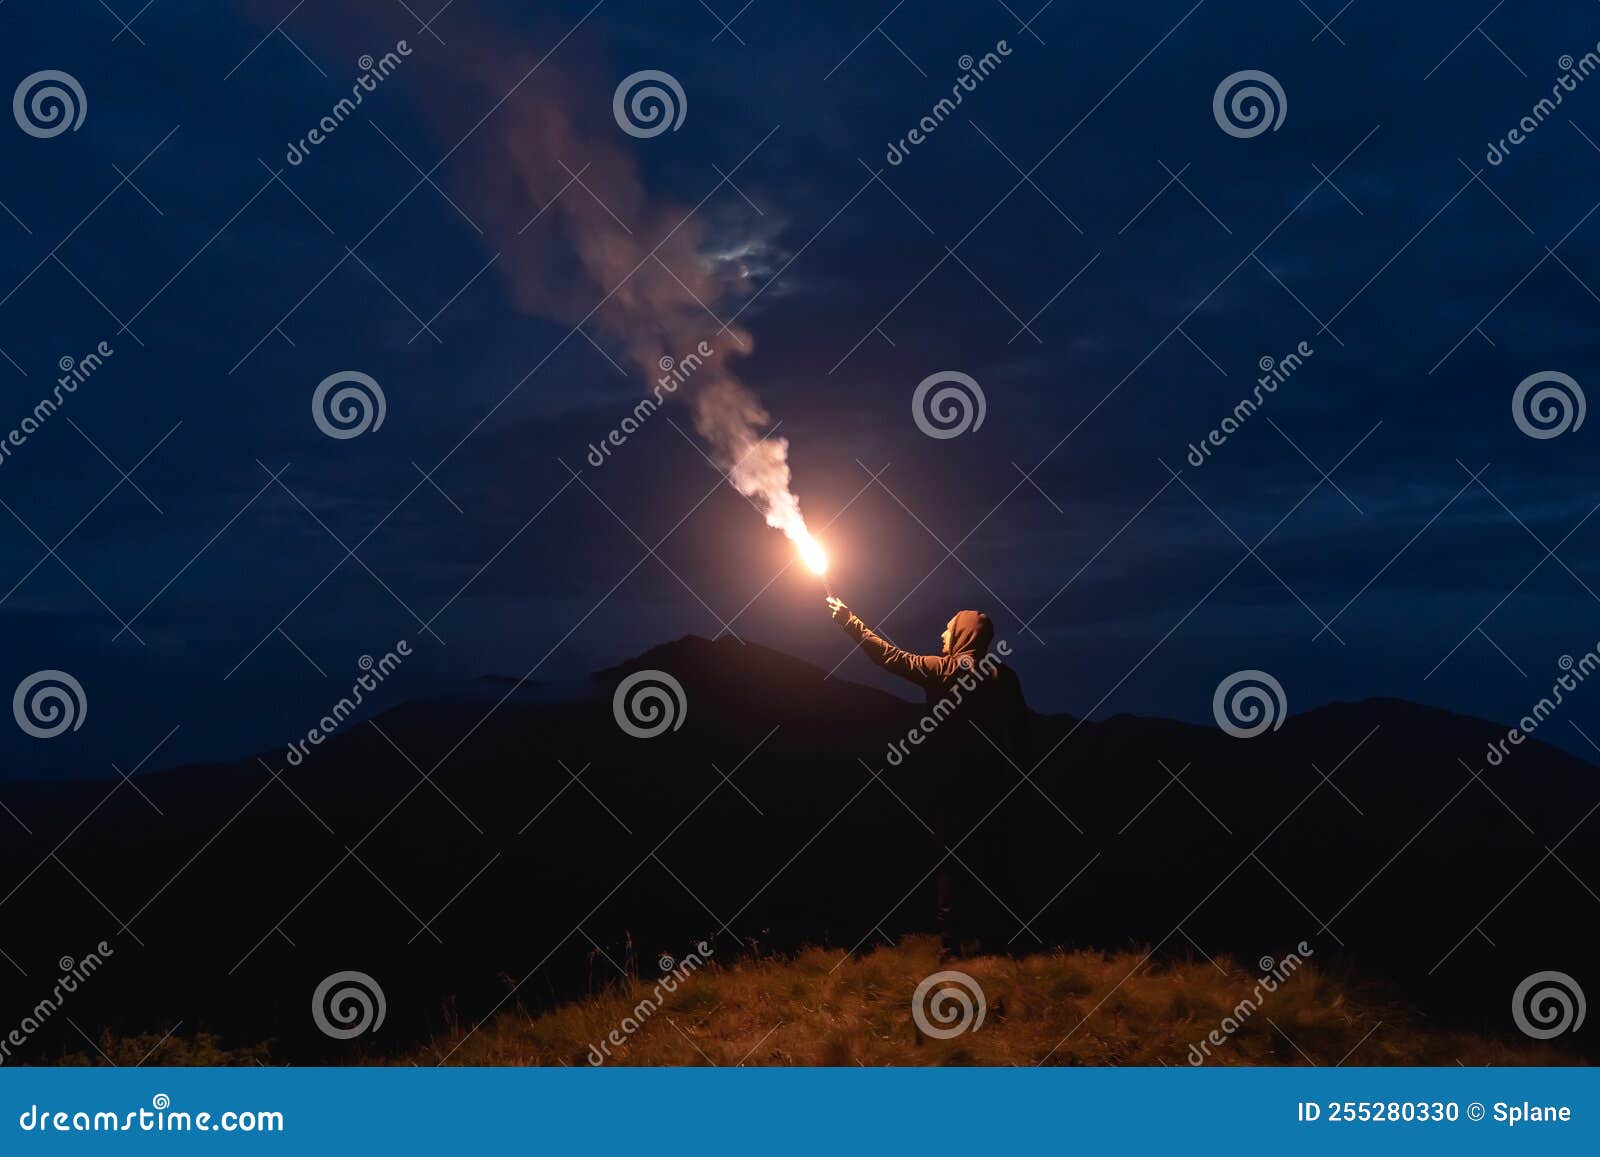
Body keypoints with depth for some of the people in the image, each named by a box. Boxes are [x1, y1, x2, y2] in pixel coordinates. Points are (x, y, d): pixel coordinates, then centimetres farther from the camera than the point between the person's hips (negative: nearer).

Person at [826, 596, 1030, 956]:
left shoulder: (946, 669, -7)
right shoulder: (1004, 675, 6)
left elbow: (892, 657, -4)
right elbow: (1020, 729, 6)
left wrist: (849, 621, 3)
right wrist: (1019, 775, 14)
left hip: (956, 782, -4)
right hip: (994, 782, 5)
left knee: (953, 862, 0)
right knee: (994, 859, 9)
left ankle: (954, 944, -2)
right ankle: (1000, 939, 10)